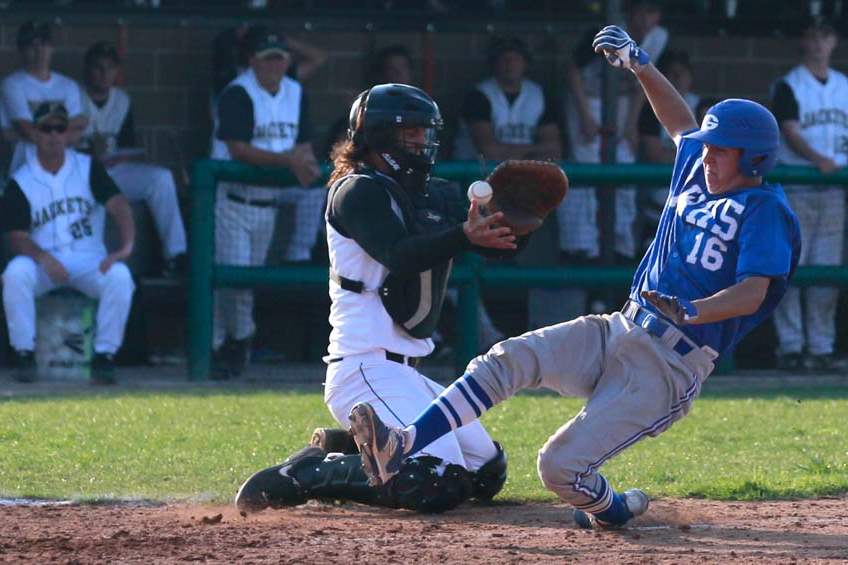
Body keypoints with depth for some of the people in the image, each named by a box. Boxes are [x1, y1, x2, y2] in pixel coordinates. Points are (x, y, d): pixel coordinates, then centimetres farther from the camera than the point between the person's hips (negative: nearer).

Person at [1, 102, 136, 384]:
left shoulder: (88, 168, 6)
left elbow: (117, 205, -7)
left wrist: (125, 247, -26)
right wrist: (43, 258, -26)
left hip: (89, 260, 0)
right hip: (43, 262, 0)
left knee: (120, 276, -31)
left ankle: (104, 356, -21)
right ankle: (24, 354, -21)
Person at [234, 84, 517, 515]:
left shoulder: (438, 197, 17)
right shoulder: (358, 191, -8)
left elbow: (498, 246, 6)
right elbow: (400, 256, -24)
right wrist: (463, 237, -39)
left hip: (405, 373, 10)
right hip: (366, 369, -10)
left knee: (486, 474, 14)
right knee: (438, 484, -24)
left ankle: (344, 454, 17)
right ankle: (303, 476, -12)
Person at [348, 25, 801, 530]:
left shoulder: (764, 208, -9)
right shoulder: (697, 168, 14)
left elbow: (753, 294, -22)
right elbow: (681, 124, 35)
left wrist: (692, 312, -38)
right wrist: (639, 64, 26)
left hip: (670, 369, -8)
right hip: (619, 332, 8)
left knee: (561, 466, -19)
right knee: (507, 360, -17)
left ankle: (612, 509, 15)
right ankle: (402, 446, -29)